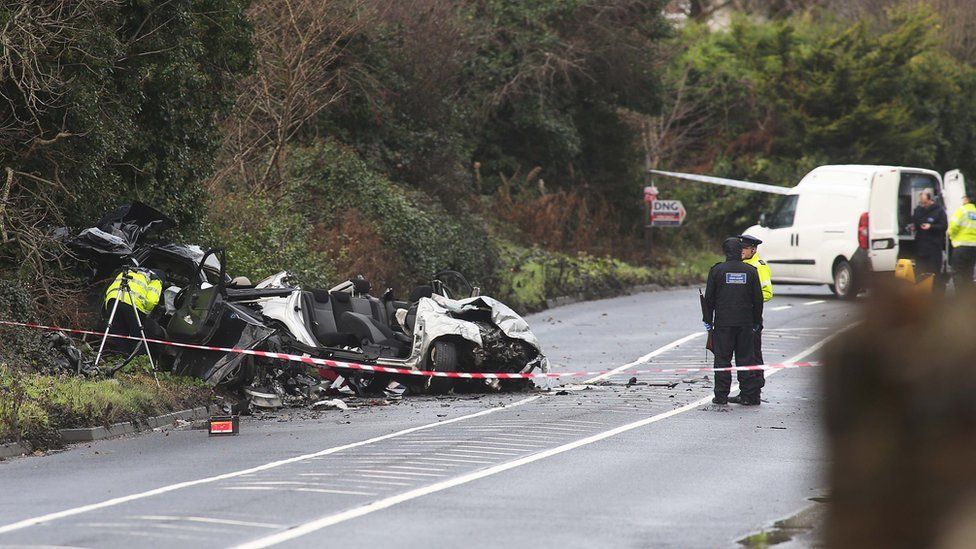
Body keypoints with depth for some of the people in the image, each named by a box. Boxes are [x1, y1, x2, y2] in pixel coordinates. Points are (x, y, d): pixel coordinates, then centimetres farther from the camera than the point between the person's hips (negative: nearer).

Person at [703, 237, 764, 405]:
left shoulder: (717, 270, -2)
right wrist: (757, 322, 14)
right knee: (745, 358, 6)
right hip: (745, 322, 2)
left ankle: (721, 395, 2)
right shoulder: (751, 271, 3)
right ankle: (749, 395, 5)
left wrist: (708, 320, 6)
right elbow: (758, 298, 6)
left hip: (723, 322, -2)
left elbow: (709, 298, -1)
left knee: (722, 358, 3)